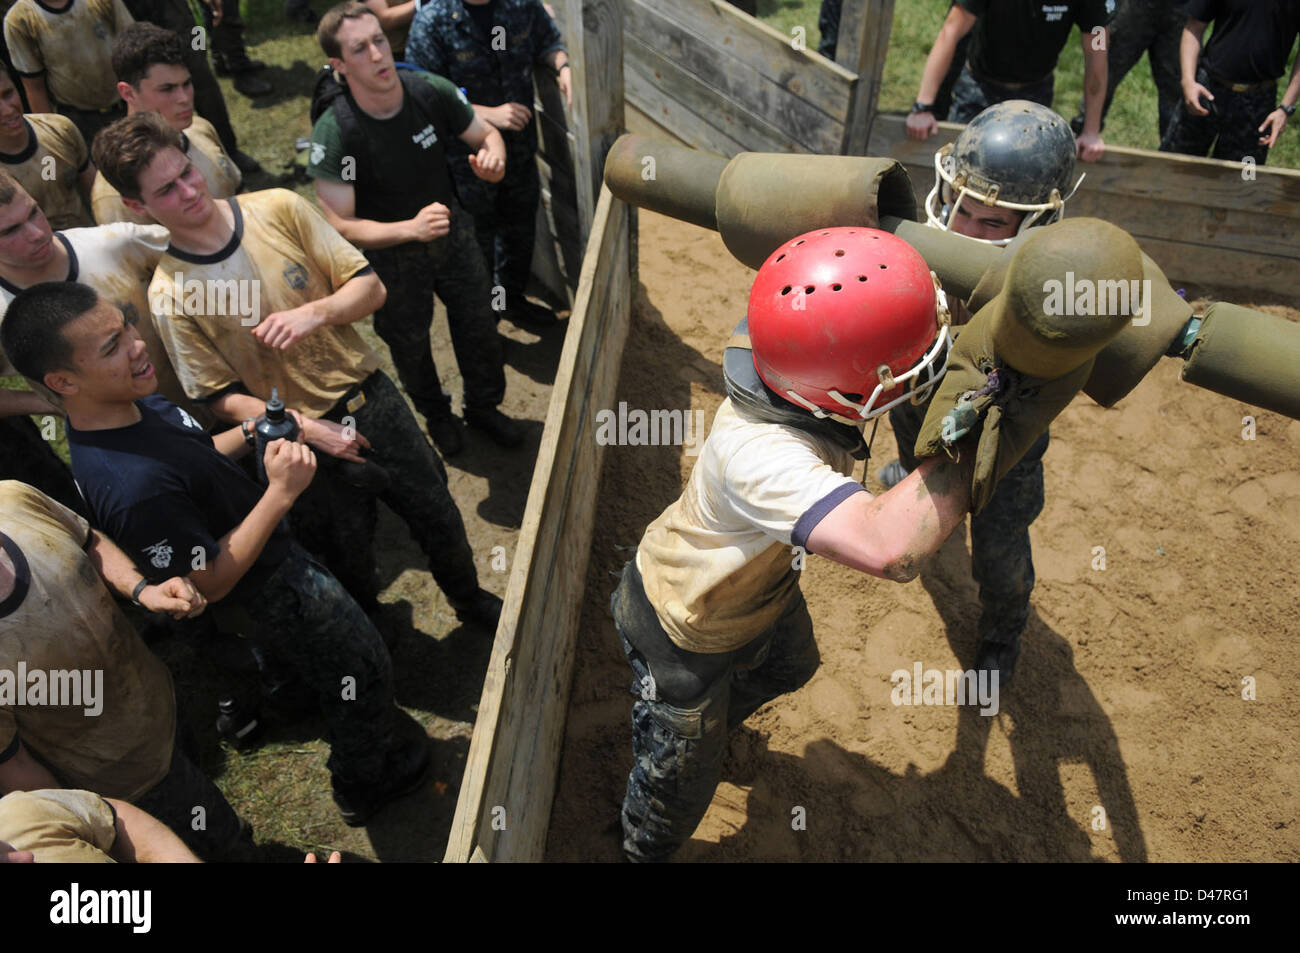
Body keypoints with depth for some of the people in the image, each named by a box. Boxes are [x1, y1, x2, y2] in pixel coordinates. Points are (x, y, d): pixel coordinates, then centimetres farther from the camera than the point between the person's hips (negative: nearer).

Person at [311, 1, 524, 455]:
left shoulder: (430, 91, -20)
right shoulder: (334, 133, -29)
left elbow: (485, 134, -3)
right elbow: (340, 225, -28)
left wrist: (492, 155, -28)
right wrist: (410, 228, -43)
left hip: (452, 231, 3)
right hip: (391, 254, -3)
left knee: (479, 324, 15)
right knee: (410, 343, 17)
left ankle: (484, 406, 43)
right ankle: (437, 417, 46)